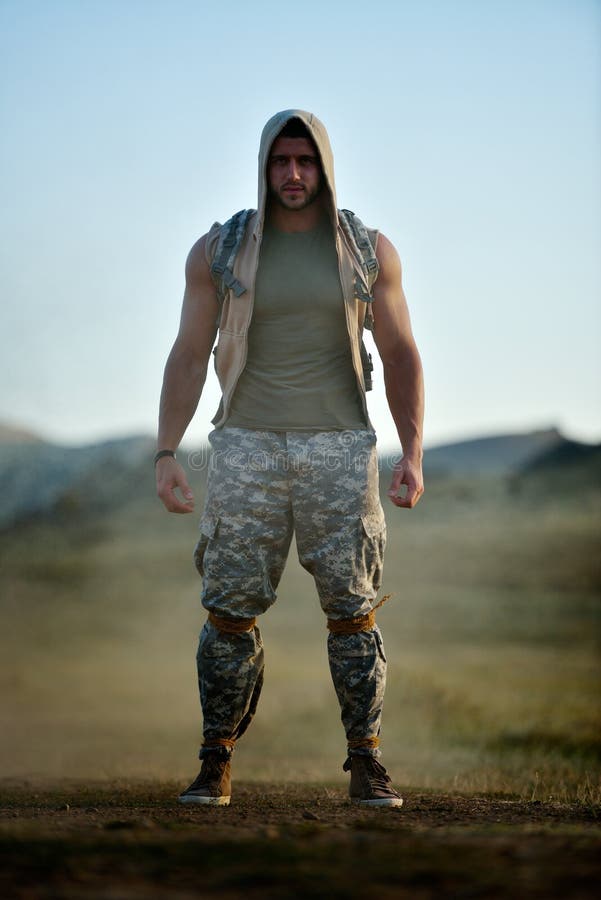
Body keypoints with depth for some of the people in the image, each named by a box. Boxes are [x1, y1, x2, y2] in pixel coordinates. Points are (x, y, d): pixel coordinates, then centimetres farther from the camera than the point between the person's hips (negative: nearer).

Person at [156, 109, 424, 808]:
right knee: (231, 611, -3)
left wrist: (412, 454, -3)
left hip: (339, 451, 0)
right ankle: (216, 767, 5)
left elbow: (401, 356, 6)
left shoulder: (369, 250, 4)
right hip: (246, 449, 0)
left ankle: (366, 765, 4)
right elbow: (188, 357, 4)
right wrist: (165, 454, -4)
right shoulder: (218, 251, 3)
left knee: (352, 611, -3)